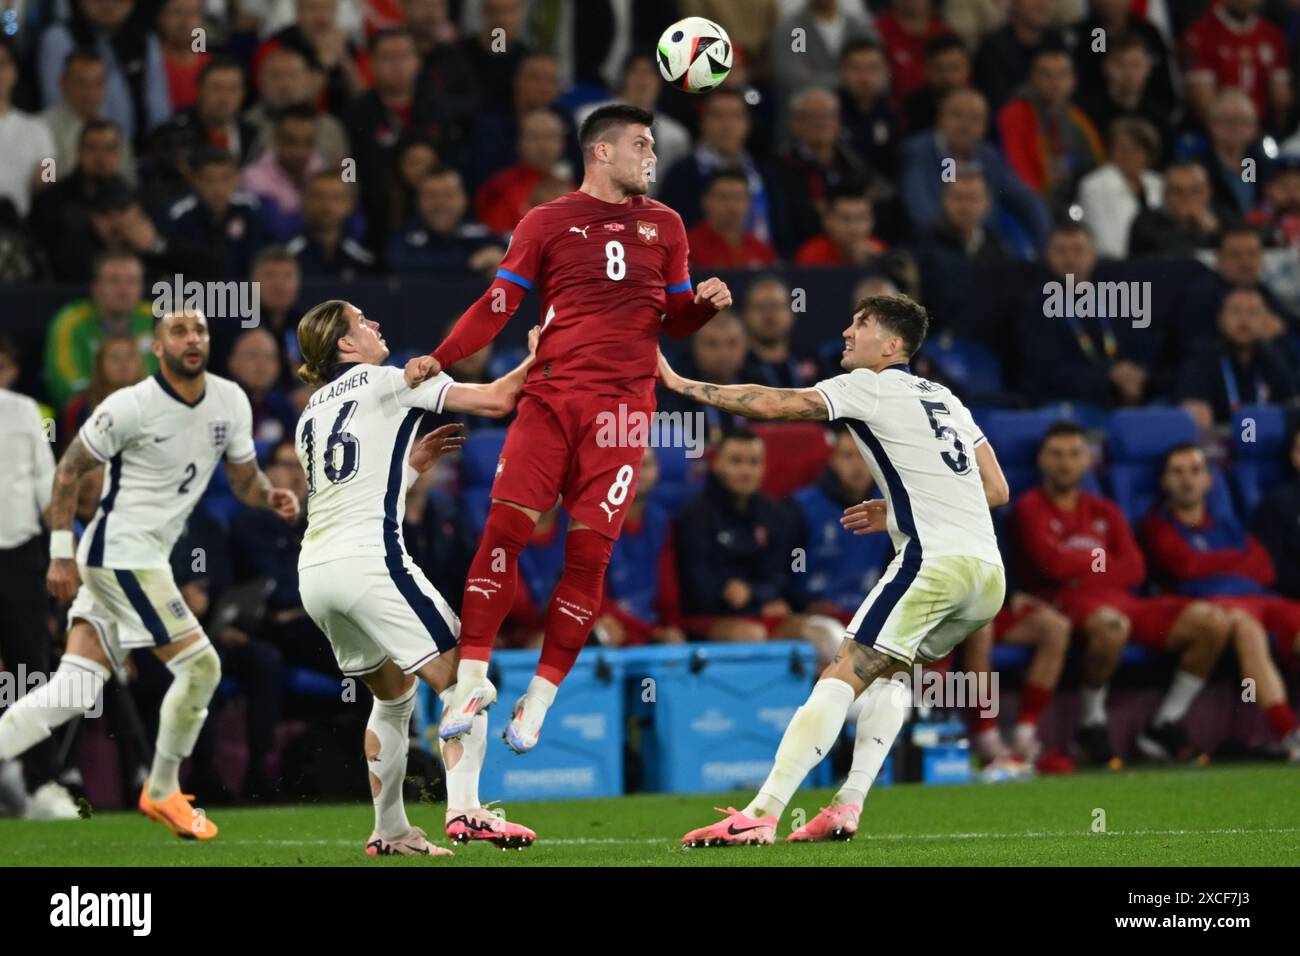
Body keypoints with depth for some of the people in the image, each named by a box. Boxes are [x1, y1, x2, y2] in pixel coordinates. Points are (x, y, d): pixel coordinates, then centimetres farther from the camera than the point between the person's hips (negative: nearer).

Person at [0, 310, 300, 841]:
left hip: (149, 558, 8)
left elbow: (243, 478, 15)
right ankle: (162, 793, 7)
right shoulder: (132, 406, -14)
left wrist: (270, 496, -9)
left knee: (73, 692, 3)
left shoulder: (231, 401, 6)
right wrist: (61, 553, -12)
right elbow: (69, 470, -8)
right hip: (121, 552, -8)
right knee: (200, 666, -9)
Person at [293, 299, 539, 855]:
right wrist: (536, 357, 16)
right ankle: (464, 809, -25)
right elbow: (496, 399, 1)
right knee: (460, 680, -6)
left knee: (393, 695, 22)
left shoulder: (311, 416, 24)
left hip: (314, 570, 8)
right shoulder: (388, 382, 3)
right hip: (367, 559, -8)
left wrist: (411, 462, 30)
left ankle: (390, 831, 18)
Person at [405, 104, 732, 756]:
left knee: (589, 551, -6)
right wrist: (440, 359, -6)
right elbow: (498, 304, 6)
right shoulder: (547, 223, 10)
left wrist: (706, 303, -1)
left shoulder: (663, 225, 17)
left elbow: (675, 320, 21)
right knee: (505, 524, -14)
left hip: (622, 408, 1)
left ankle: (539, 699, 1)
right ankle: (473, 677, -7)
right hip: (550, 397, -1)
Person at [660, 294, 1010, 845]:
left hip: (935, 561, -8)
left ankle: (761, 814, -20)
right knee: (890, 670, 23)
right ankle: (848, 806, 8)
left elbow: (771, 405, -5)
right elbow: (997, 490, 26)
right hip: (989, 574, 8)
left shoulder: (870, 386, 3)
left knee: (842, 676, -11)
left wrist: (682, 385, 3)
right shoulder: (945, 399, 25)